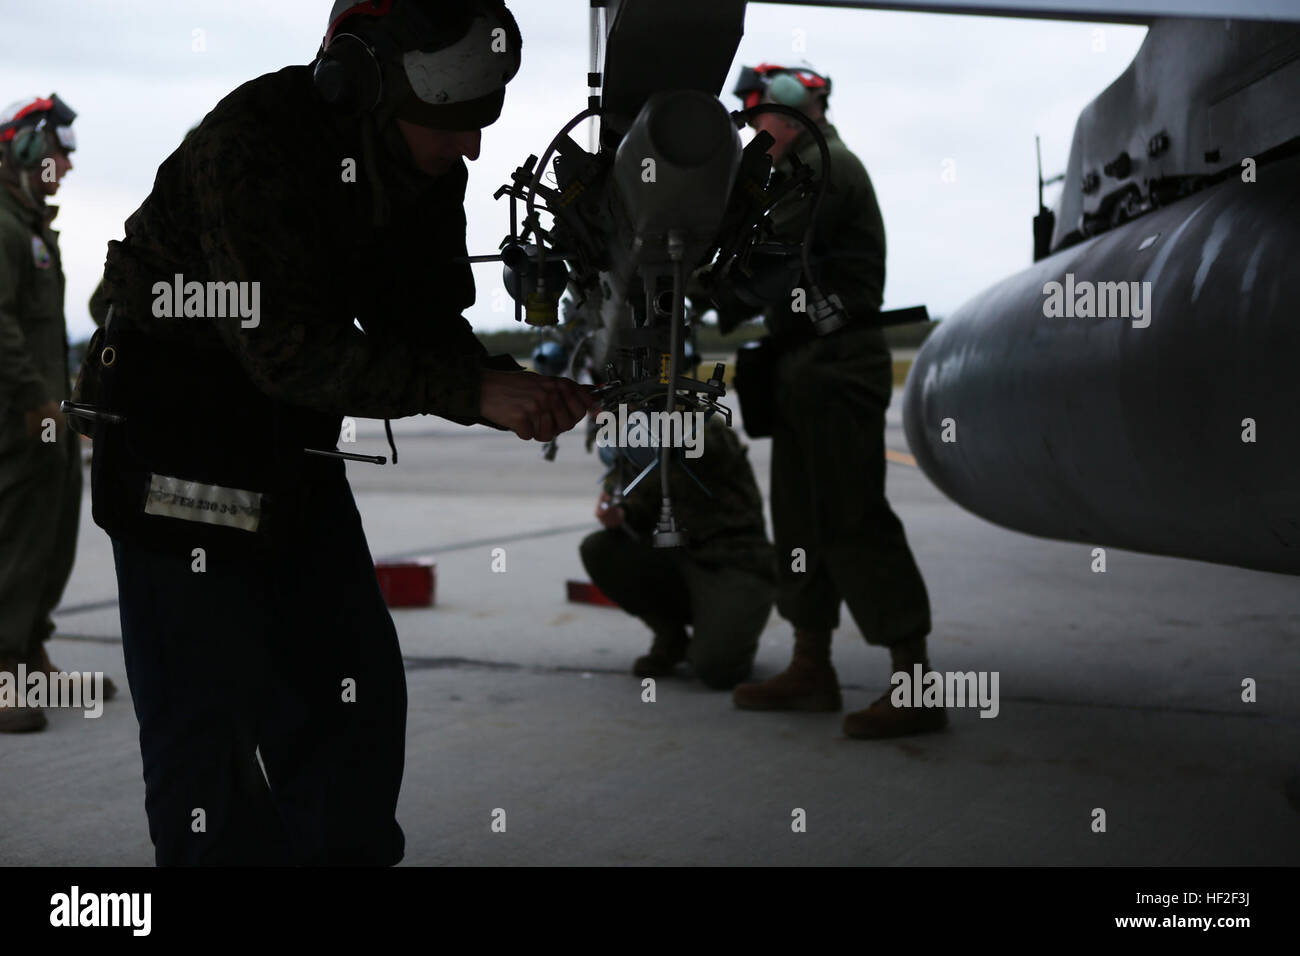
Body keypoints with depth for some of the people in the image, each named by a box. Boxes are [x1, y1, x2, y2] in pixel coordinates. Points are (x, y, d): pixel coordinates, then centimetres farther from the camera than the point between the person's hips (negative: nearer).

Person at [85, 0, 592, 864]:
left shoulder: (430, 171, -3)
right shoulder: (253, 142, -26)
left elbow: (423, 322, 2)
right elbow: (289, 349, -30)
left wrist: (516, 389, -19)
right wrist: (474, 389, -31)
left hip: (292, 438, 7)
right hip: (173, 431, -7)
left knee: (358, 692, 9)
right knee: (208, 718, -5)